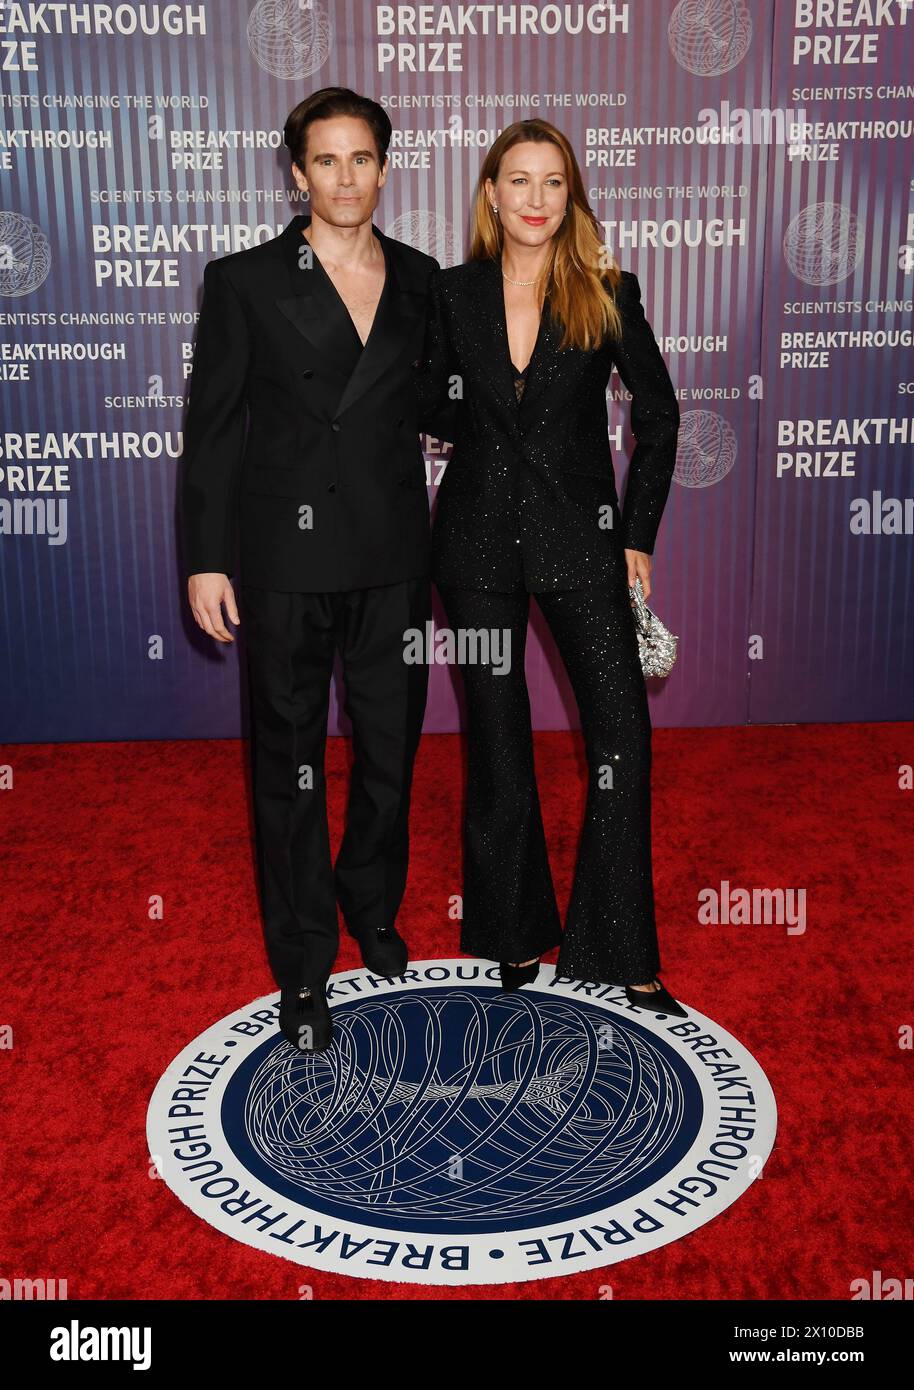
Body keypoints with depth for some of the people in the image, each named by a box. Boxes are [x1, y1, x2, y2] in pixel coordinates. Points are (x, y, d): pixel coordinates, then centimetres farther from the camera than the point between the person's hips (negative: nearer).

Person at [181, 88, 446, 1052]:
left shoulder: (419, 279, 9)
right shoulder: (245, 281, -1)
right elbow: (213, 427, -2)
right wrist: (206, 559, -6)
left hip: (393, 555, 3)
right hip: (288, 556, -3)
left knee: (391, 750, 13)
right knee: (290, 763, 5)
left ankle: (373, 908, 39)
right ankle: (303, 967, 21)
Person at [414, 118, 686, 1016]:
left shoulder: (608, 293, -1)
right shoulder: (453, 293, 3)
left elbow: (658, 413, 4)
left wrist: (638, 535, 2)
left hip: (577, 535, -1)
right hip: (478, 537, 1)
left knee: (622, 732, -7)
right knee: (497, 741, 9)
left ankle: (622, 953, 7)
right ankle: (515, 932, 26)